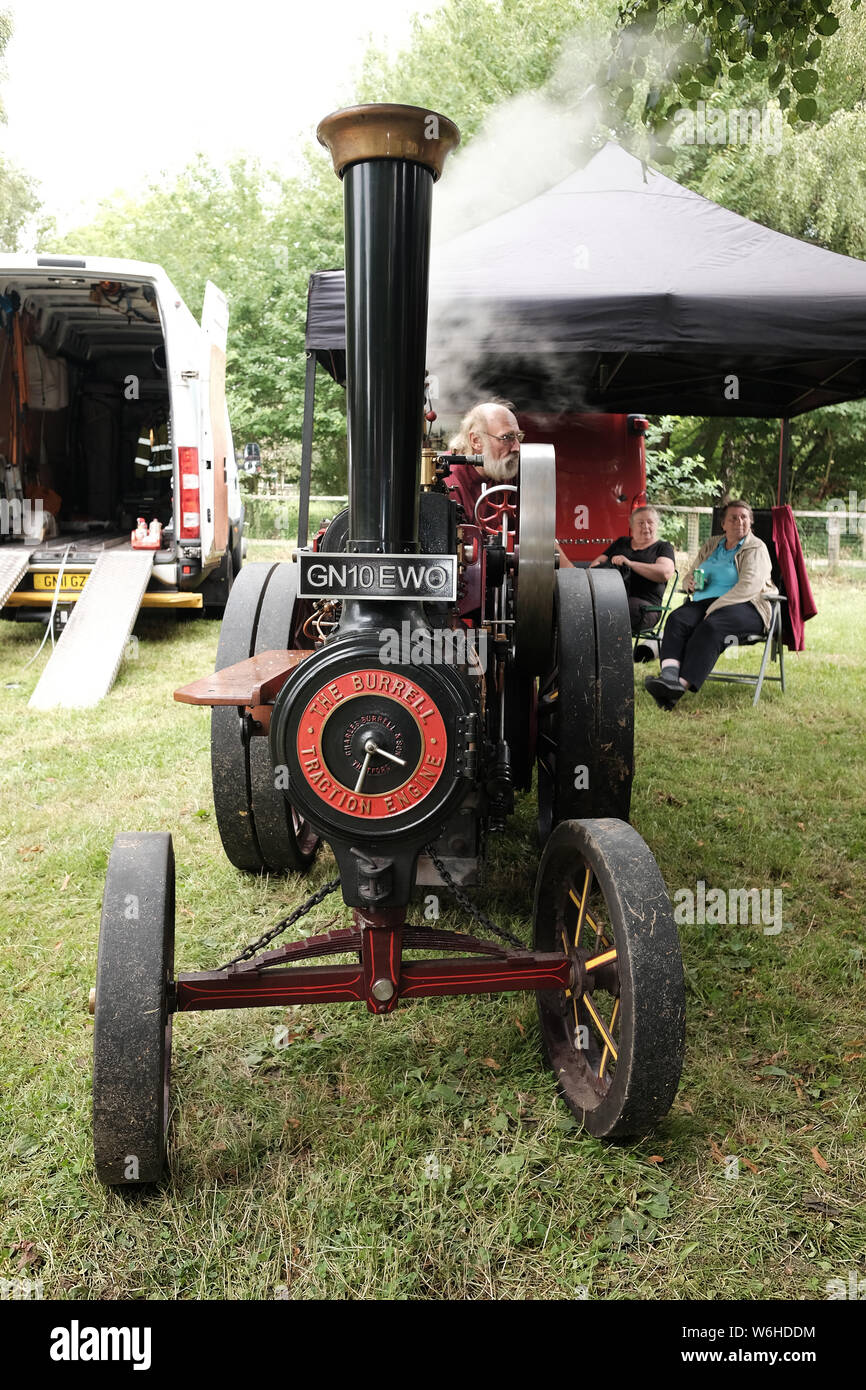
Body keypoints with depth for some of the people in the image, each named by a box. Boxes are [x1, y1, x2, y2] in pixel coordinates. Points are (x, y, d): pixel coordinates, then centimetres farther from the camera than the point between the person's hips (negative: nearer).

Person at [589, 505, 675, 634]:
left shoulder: (663, 547, 15)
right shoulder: (621, 542, 30)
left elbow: (665, 573, -6)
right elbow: (598, 561, 31)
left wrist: (630, 564, -15)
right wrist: (595, 565, 3)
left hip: (644, 603, -4)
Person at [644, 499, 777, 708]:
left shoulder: (756, 548, 1)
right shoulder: (710, 545, 21)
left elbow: (749, 586, -14)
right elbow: (688, 577, 25)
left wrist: (715, 607, -22)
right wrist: (691, 584, -2)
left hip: (745, 606, -5)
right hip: (706, 603, 6)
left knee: (711, 627, -36)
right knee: (677, 619, -26)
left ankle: (682, 685, -50)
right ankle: (668, 675, -48)